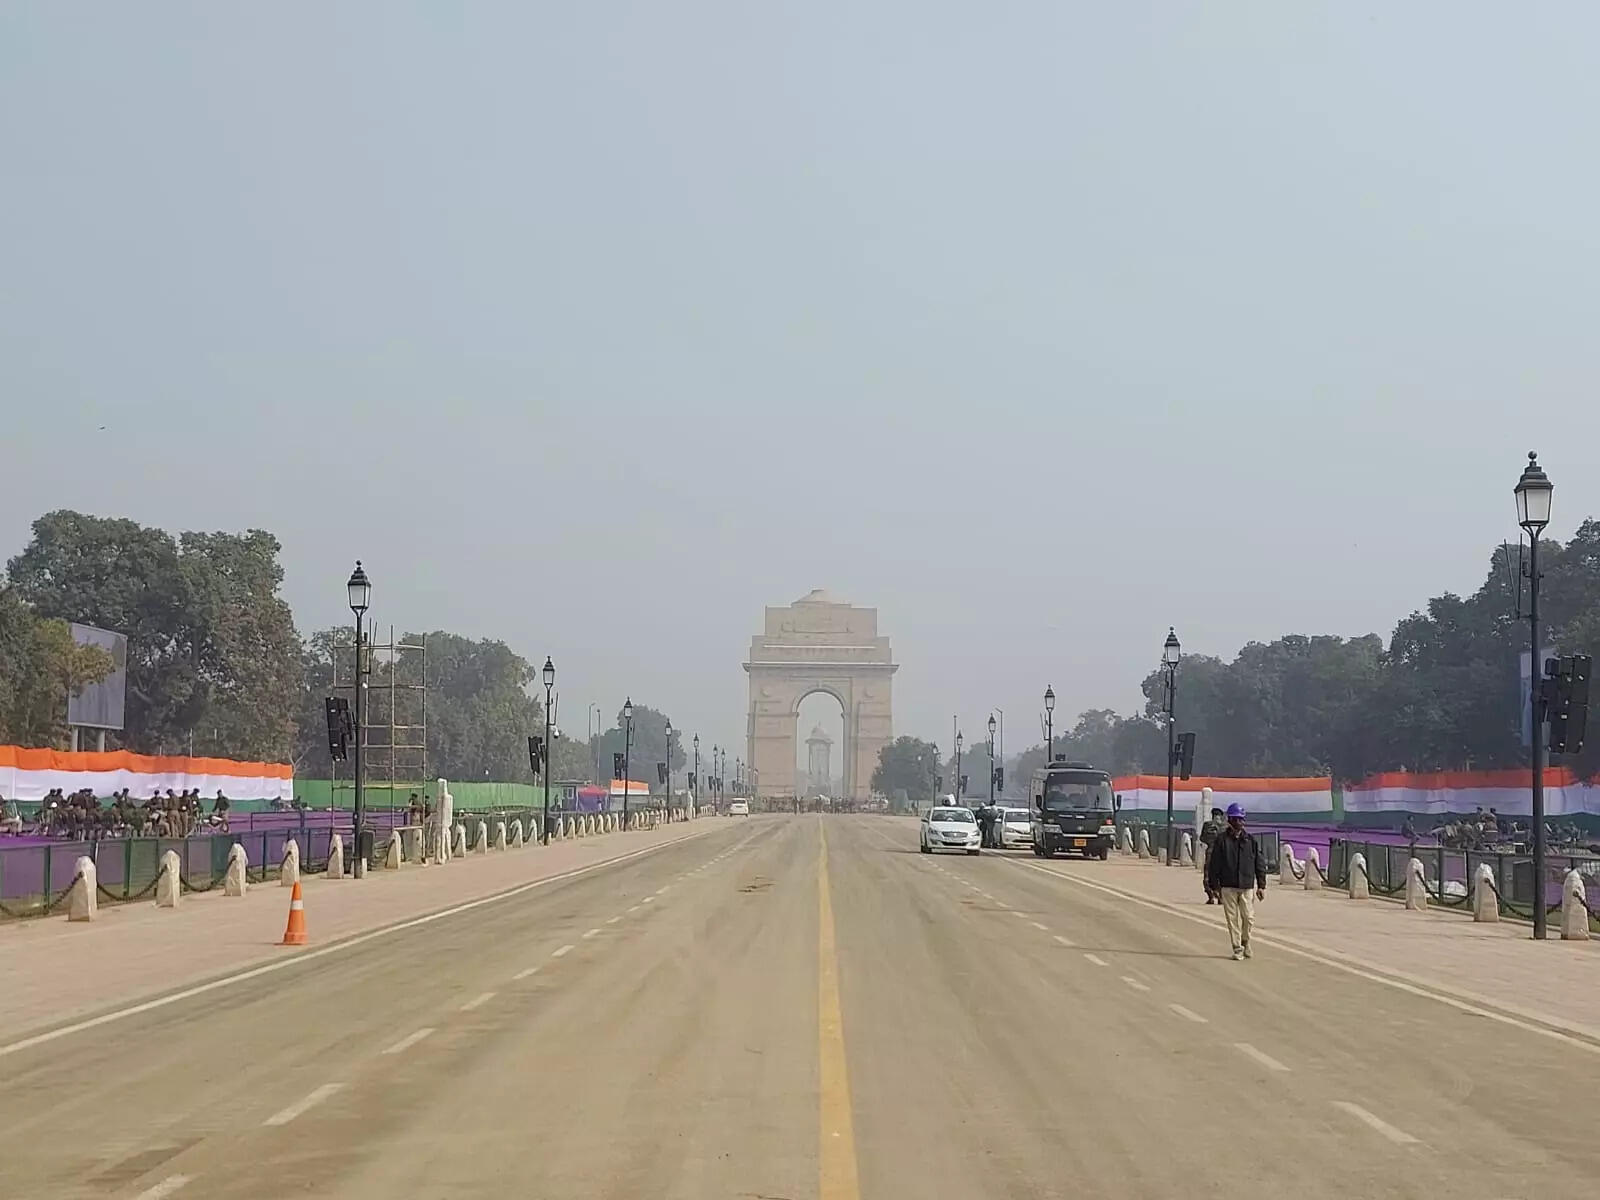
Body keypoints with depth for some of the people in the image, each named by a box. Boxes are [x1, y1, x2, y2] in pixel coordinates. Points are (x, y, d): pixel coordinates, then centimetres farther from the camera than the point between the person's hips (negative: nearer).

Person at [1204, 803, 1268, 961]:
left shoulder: (1251, 840, 7)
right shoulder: (1222, 840, 2)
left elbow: (1260, 863, 9)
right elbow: (1213, 864, 4)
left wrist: (1261, 885, 5)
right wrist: (1214, 886, 0)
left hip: (1247, 887, 1)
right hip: (1228, 887, -1)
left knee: (1249, 918, -1)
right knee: (1232, 918, 0)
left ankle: (1245, 942, 24)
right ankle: (1237, 949, 8)